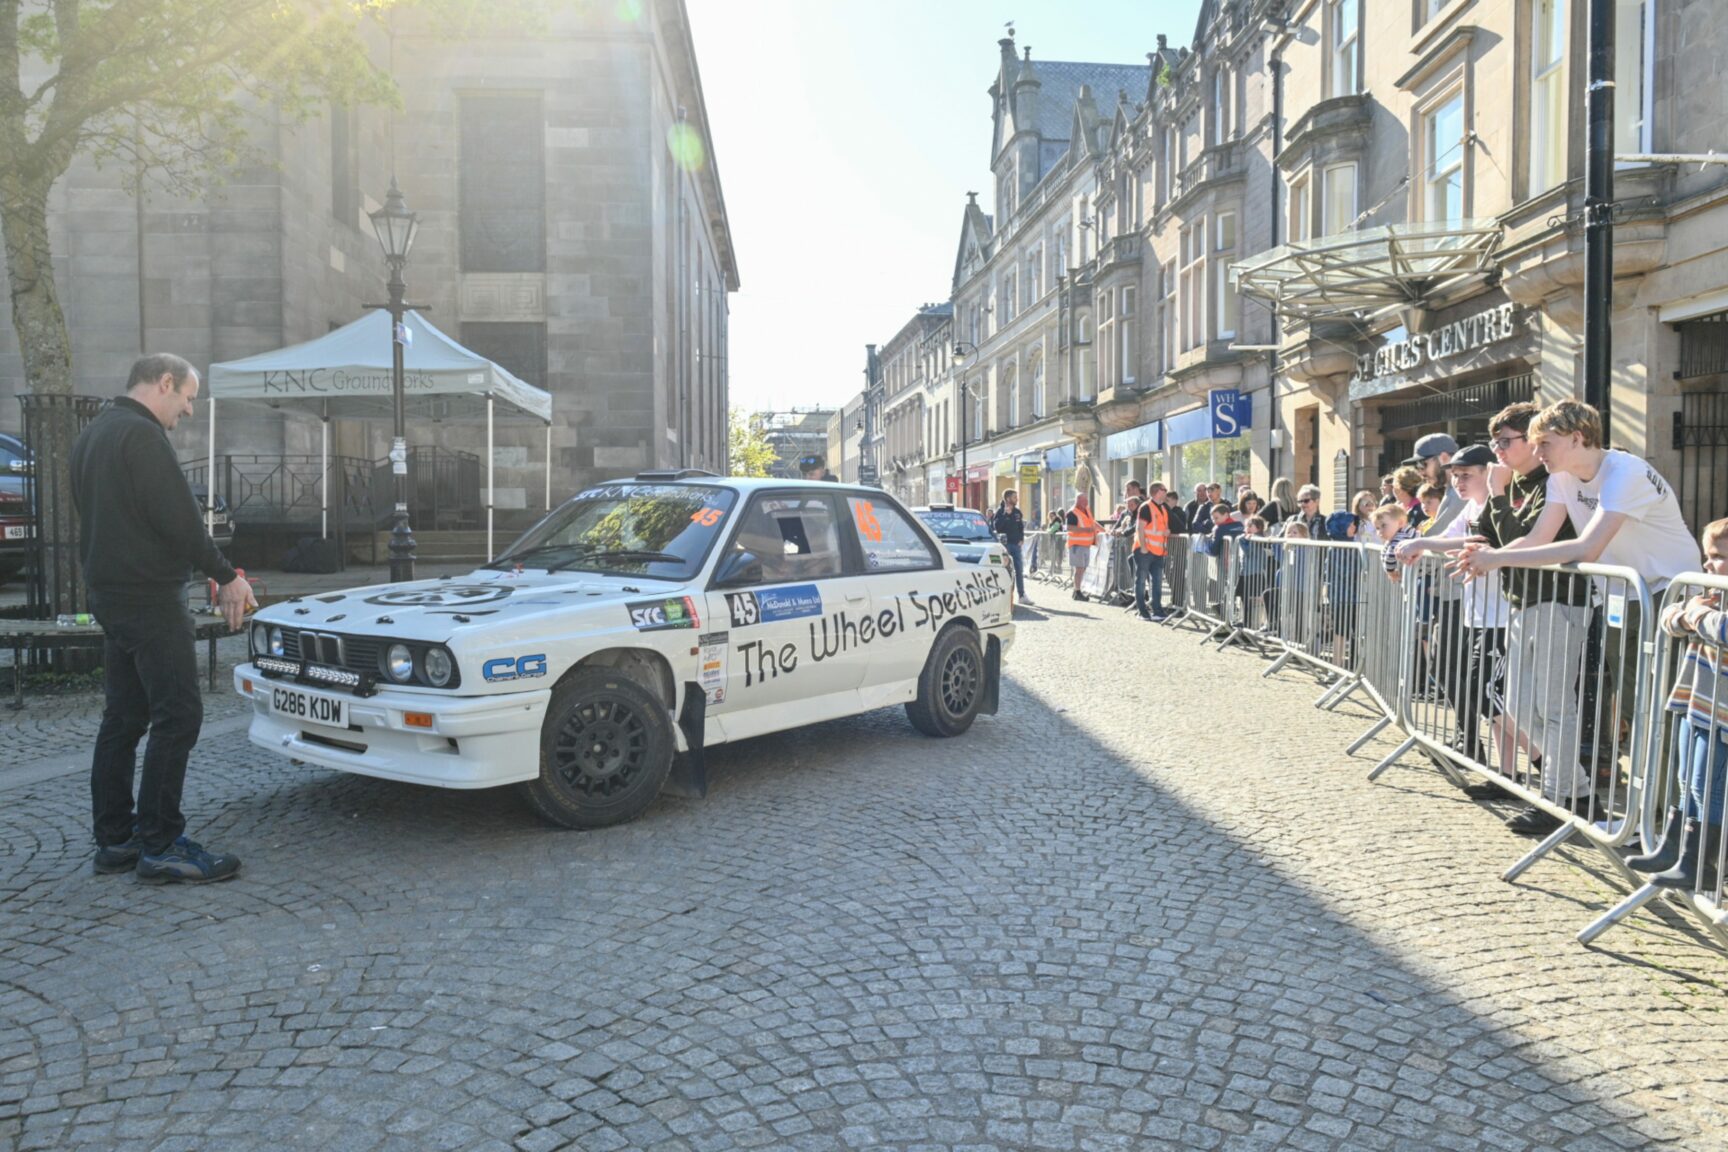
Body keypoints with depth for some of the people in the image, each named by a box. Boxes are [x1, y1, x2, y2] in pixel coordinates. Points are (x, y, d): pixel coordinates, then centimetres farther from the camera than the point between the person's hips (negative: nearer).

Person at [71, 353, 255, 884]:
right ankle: (159, 846, -6)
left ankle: (114, 839, 18)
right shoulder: (142, 434, -14)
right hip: (150, 596, -10)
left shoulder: (92, 435, 18)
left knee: (122, 718, 13)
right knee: (177, 716, -8)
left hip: (109, 595, 10)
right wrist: (225, 575, -10)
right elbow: (178, 518, -20)